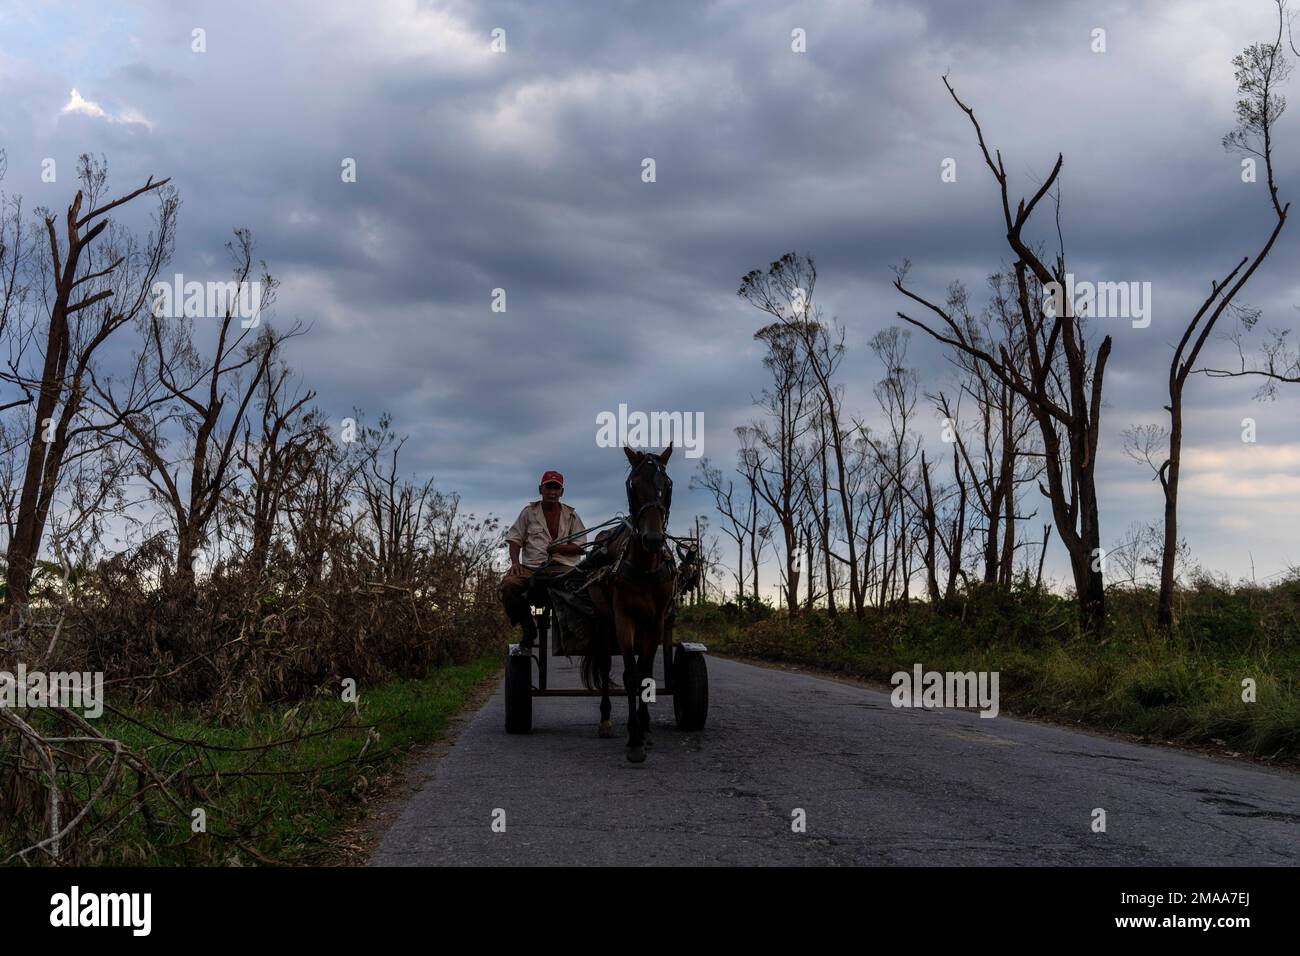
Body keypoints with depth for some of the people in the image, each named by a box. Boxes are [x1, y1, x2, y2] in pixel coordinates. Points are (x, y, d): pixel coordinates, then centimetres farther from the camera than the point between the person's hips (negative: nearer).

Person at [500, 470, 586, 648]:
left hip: (561, 566, -1)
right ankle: (527, 626, -9)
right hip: (531, 566, 1)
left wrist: (561, 548, -9)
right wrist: (515, 562, -5)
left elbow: (581, 546, 11)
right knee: (508, 585, -28)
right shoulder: (529, 512, 17)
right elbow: (515, 539, 13)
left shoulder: (571, 516, 16)